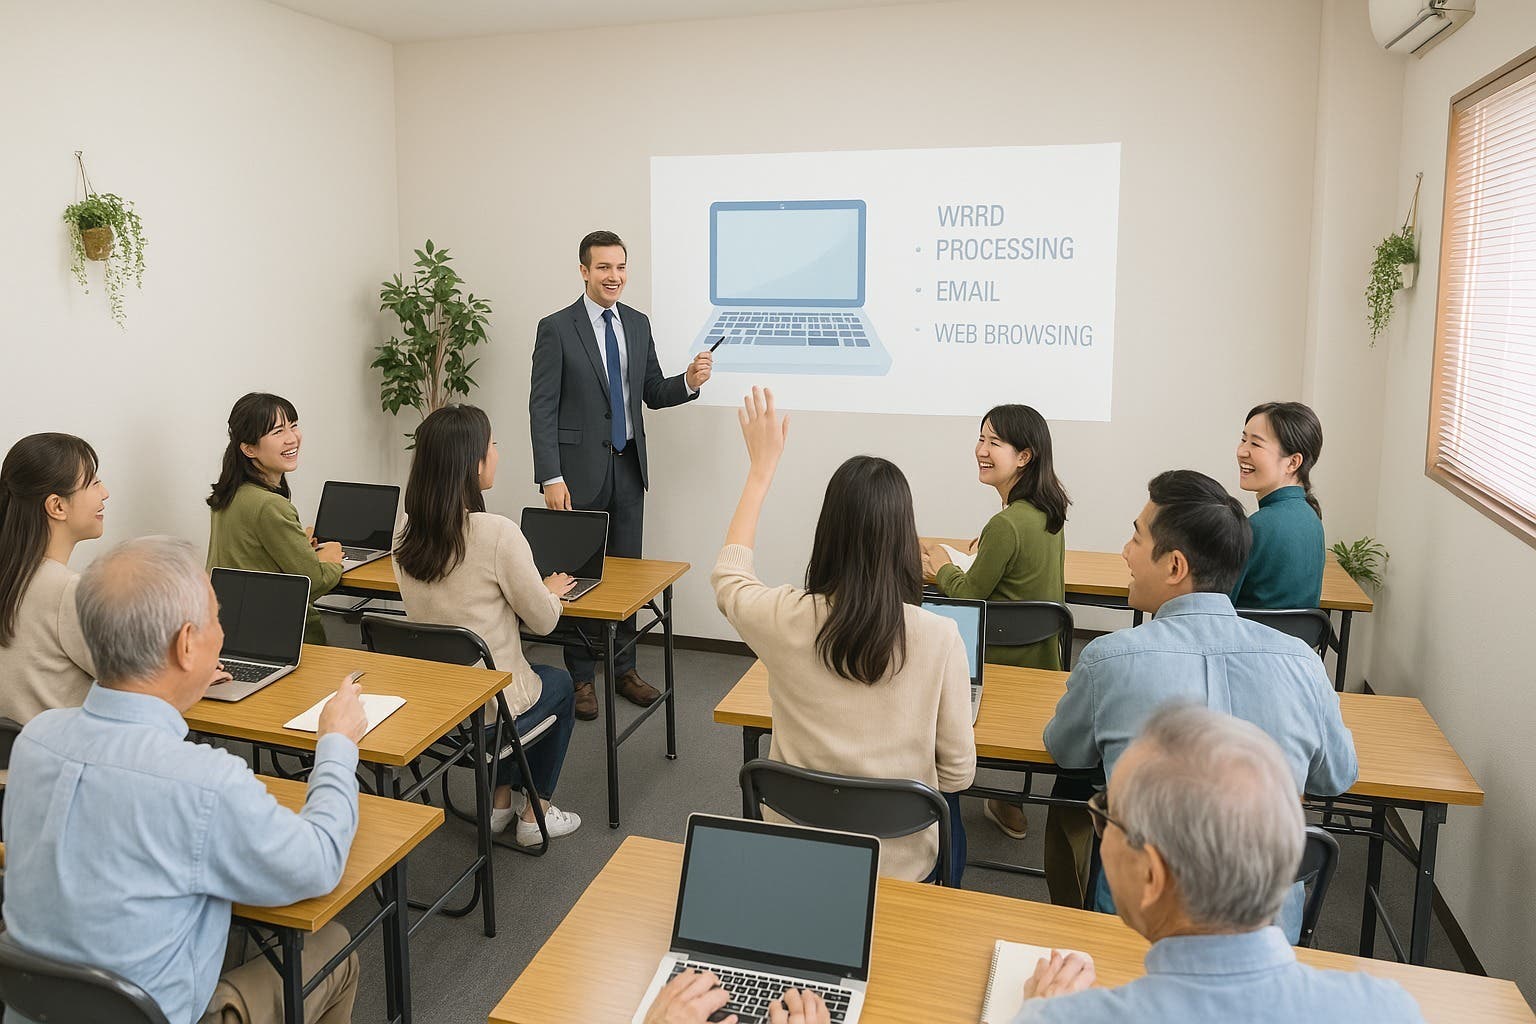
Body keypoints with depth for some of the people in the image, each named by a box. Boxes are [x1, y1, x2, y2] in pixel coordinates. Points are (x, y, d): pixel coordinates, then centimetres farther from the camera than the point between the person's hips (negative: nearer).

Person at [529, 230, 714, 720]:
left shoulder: (638, 324, 9)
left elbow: (653, 393, 14)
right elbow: (542, 408, -10)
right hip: (580, 469, -5)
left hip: (628, 467, 5)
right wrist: (551, 478, -16)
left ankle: (623, 669, 25)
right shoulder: (556, 328, -7)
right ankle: (582, 677, 18)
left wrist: (689, 382, -8)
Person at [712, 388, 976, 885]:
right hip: (902, 859, -2)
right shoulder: (939, 636, -25)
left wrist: (762, 465, 9)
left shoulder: (786, 620, -21)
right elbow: (957, 772, -13)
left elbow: (727, 572, 4)